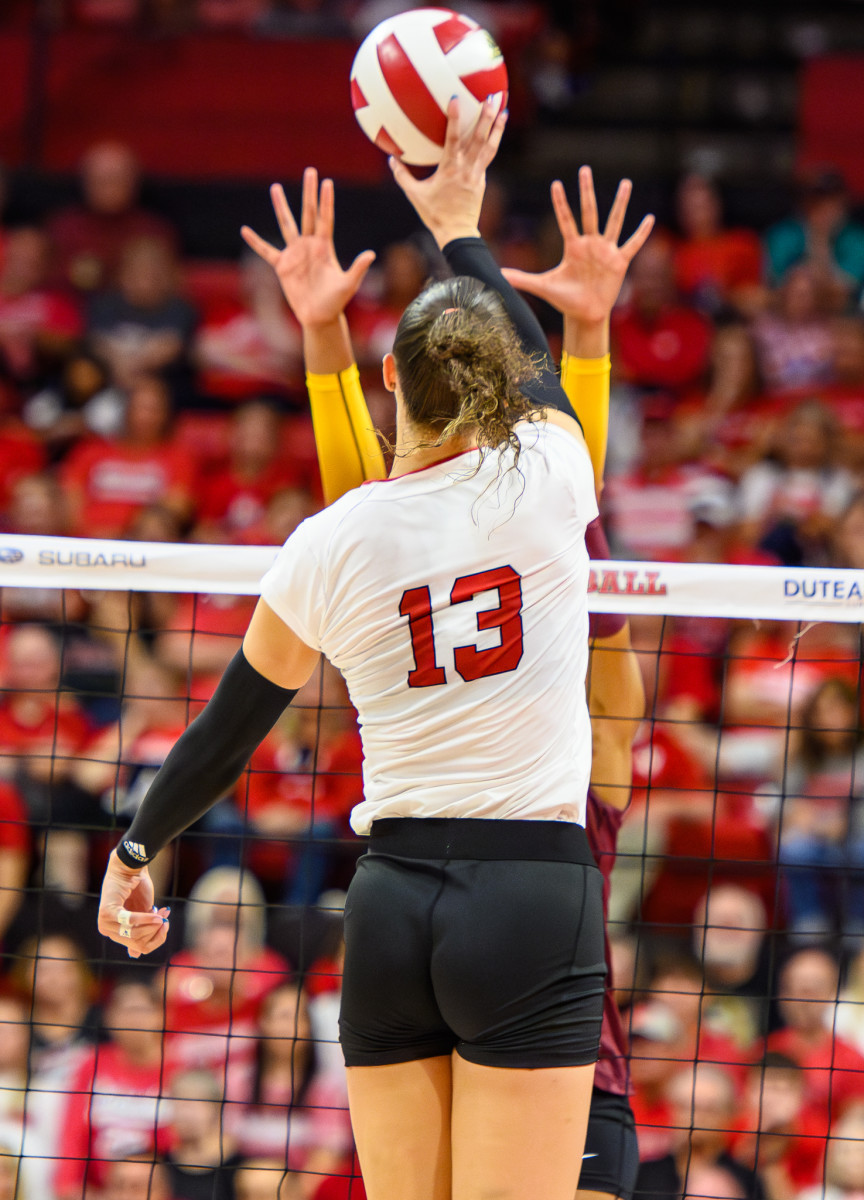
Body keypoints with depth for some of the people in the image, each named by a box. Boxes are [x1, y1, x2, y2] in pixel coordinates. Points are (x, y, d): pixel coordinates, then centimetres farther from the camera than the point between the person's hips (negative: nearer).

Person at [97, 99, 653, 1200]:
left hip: (391, 904, 2)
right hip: (534, 898, -2)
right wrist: (459, 221, 35)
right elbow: (515, 381, 21)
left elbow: (227, 729, 12)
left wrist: (136, 850, 28)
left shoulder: (328, 546, 1)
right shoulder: (545, 479, -4)